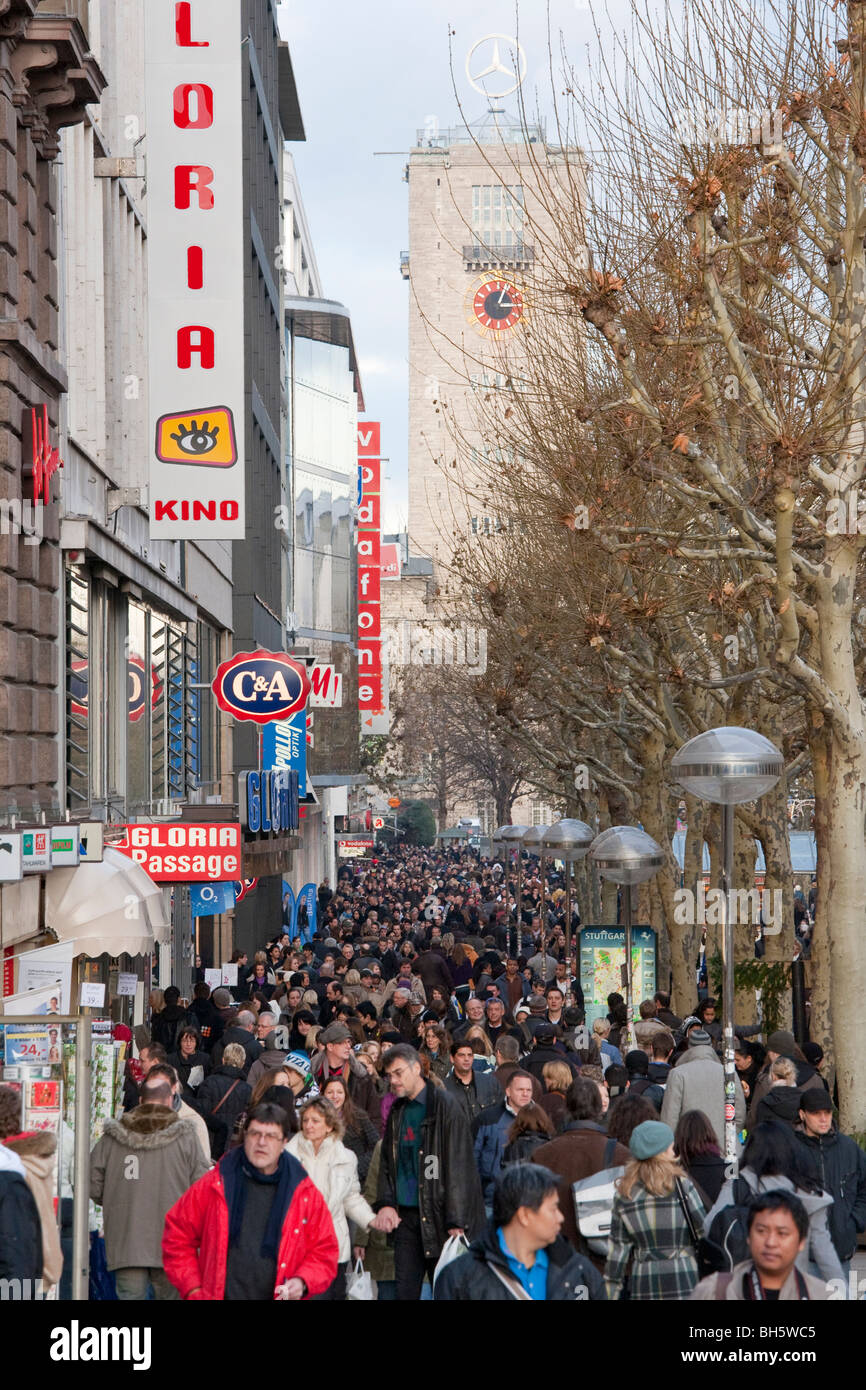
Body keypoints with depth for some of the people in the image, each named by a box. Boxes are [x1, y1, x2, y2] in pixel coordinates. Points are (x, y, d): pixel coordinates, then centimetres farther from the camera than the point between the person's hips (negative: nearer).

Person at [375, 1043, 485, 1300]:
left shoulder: (445, 1107, -9)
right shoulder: (397, 1111, 13)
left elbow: (458, 1167, -12)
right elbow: (387, 1162, 17)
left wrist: (456, 1221, -17)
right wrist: (386, 1203, 0)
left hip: (438, 1216, -6)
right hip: (406, 1216, 6)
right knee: (404, 1291, 5)